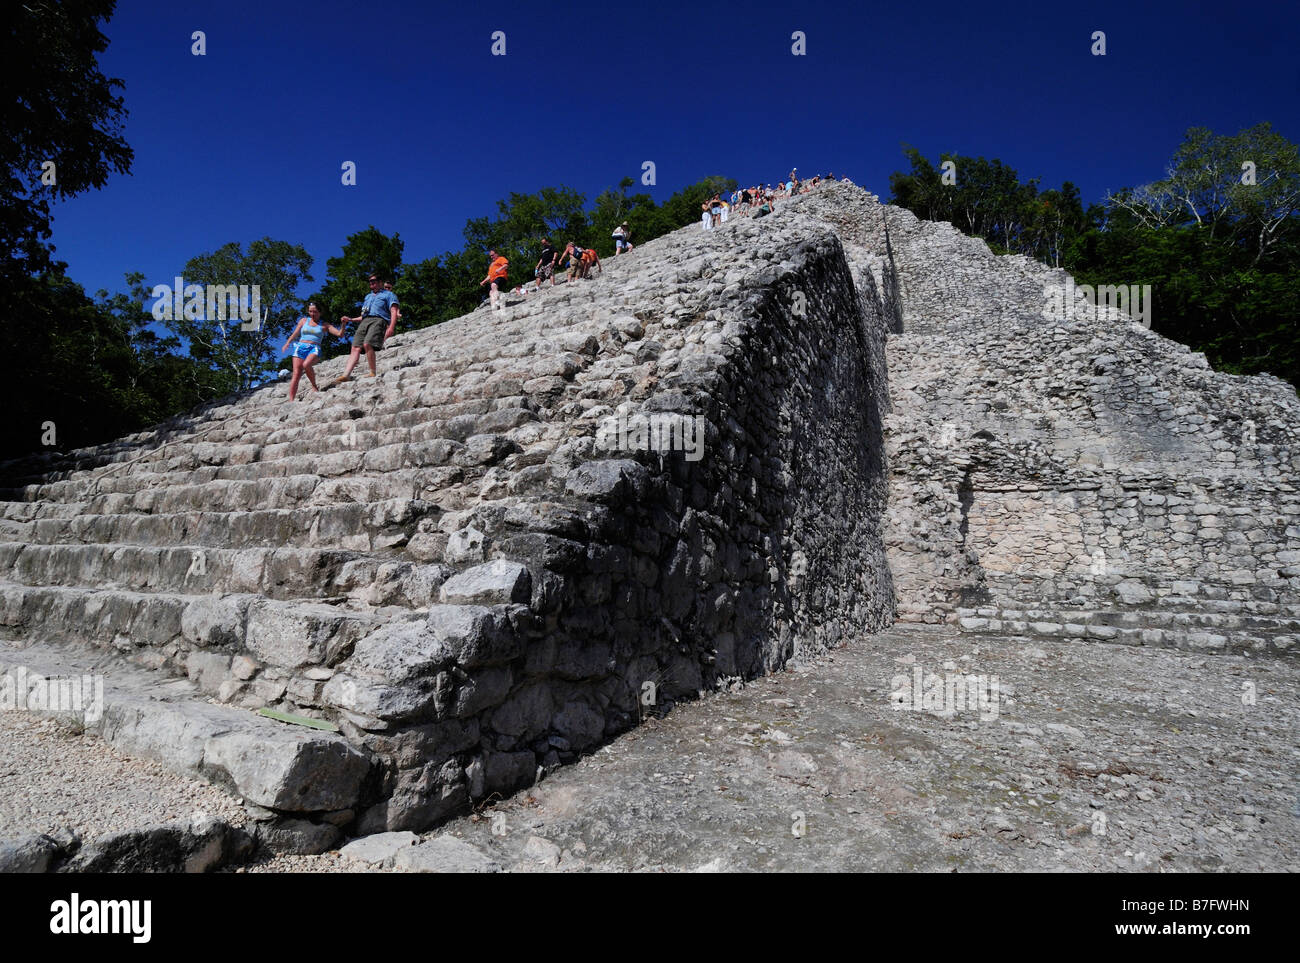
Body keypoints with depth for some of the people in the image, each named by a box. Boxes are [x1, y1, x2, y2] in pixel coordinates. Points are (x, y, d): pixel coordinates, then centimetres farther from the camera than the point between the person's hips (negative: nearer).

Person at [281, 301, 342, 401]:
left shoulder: (324, 325, 13)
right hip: (301, 347, 2)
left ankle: (314, 386, -14)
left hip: (314, 349, -2)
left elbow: (340, 334, 5)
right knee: (296, 374, -14)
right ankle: (291, 400, -18)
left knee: (306, 365, -36)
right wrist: (287, 343, -3)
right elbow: (295, 334, 14)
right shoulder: (303, 320, 19)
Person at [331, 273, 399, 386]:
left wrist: (391, 327, -16)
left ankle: (373, 373, -22)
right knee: (355, 347, -10)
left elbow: (394, 312, 0)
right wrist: (350, 320, 25)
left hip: (378, 320, -6)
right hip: (364, 321, 6)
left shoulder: (388, 294, 15)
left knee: (367, 344, -30)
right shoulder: (368, 297, 36)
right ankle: (346, 375, -22)